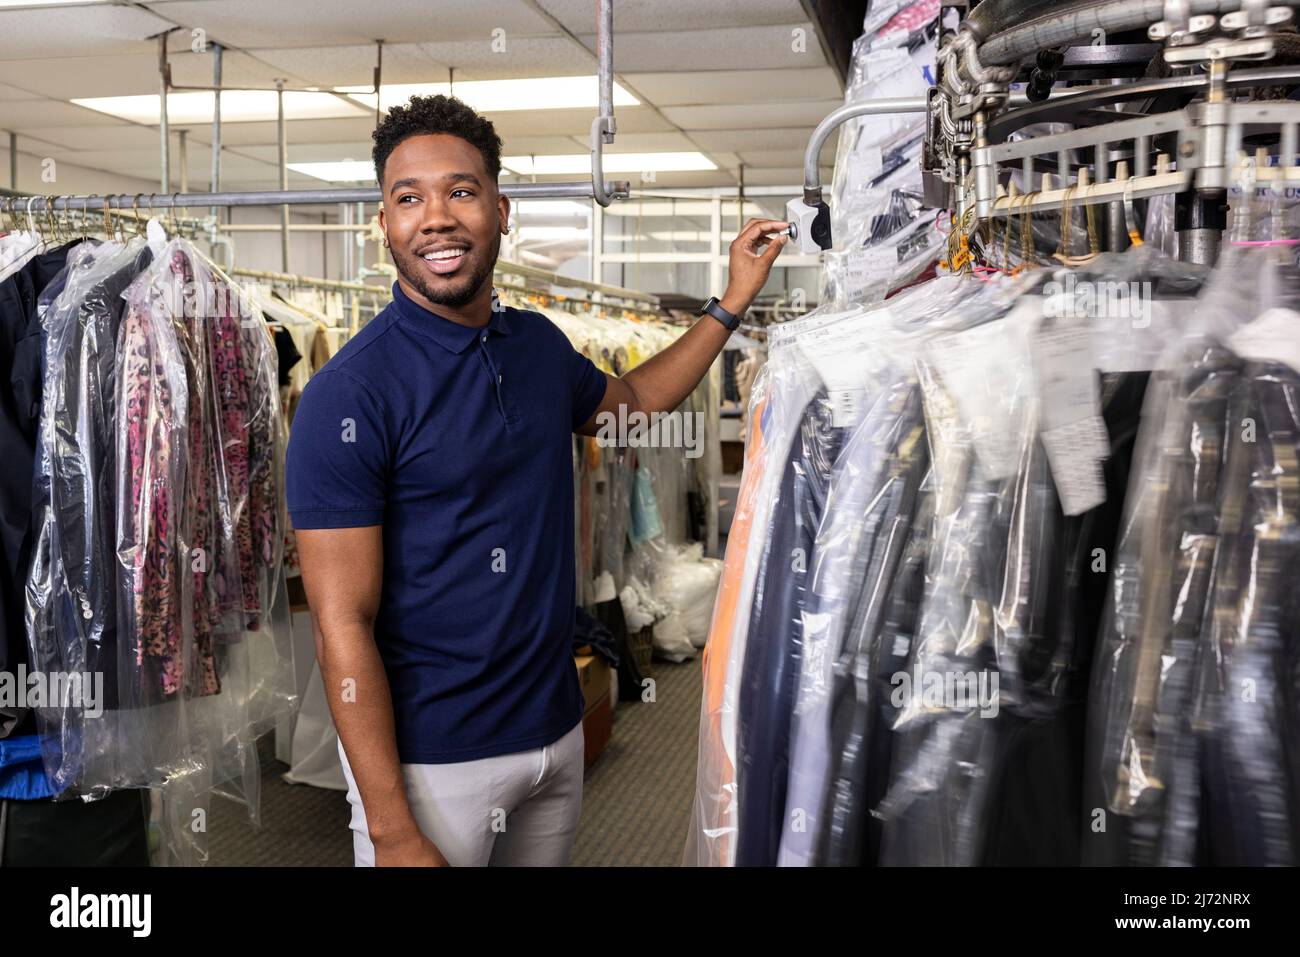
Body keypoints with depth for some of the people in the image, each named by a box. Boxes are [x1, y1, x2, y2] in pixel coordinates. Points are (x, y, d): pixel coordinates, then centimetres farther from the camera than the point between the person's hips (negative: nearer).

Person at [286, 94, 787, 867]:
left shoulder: (541, 345, 2)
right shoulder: (350, 395, -17)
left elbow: (633, 398, 24)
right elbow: (343, 625, -18)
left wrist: (735, 300, 16)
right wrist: (392, 832, -19)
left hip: (558, 729, 6)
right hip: (429, 759, -6)